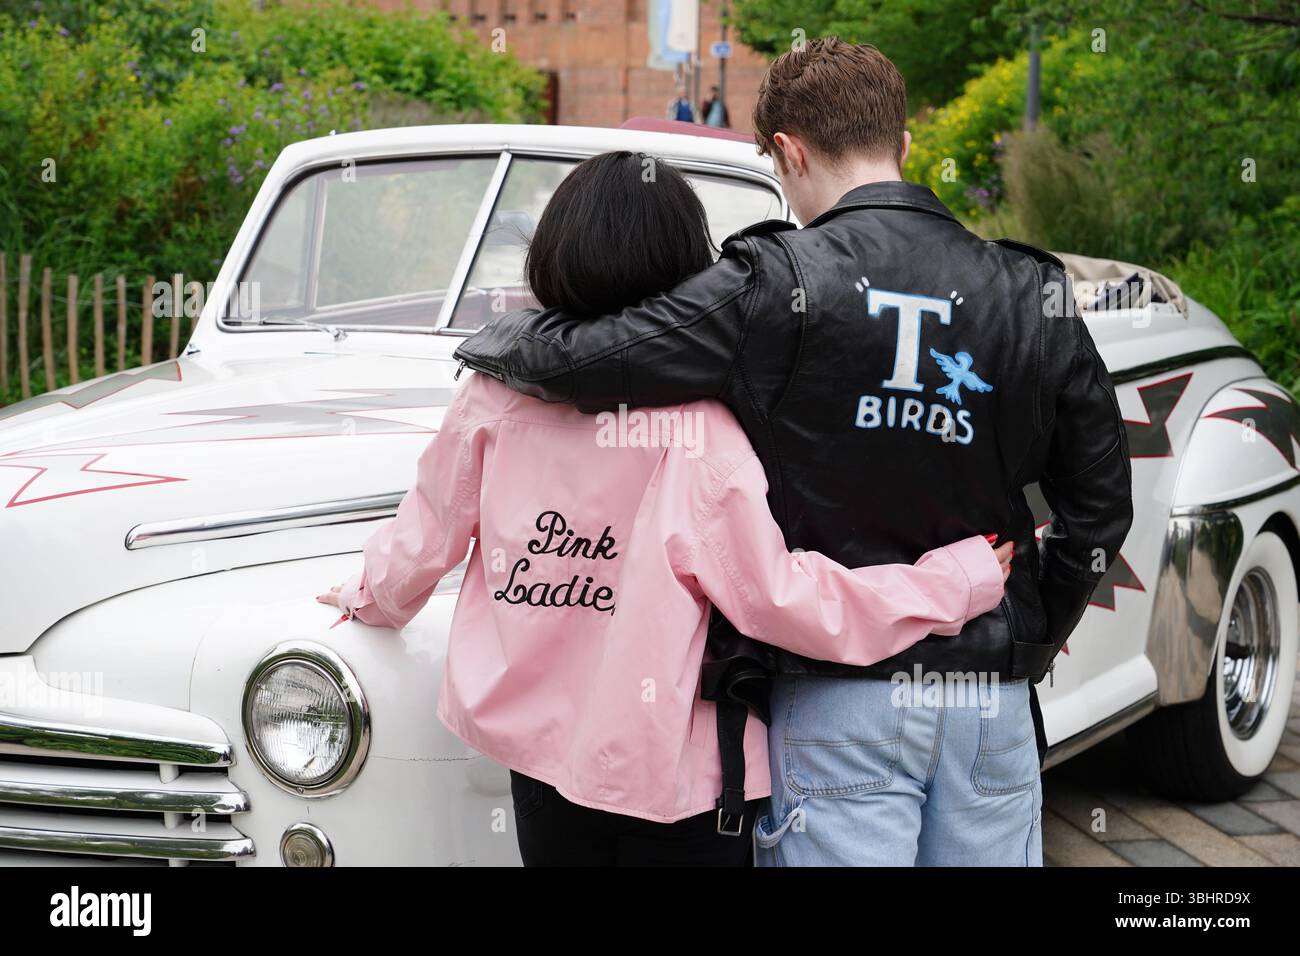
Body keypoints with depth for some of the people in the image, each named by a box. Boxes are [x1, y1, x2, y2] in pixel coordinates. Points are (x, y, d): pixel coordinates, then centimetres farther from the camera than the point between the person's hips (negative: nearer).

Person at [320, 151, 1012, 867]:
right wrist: (965, 579, -11)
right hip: (678, 774, -3)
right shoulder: (700, 431, -18)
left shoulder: (495, 394, -7)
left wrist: (368, 597, 28)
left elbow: (424, 538, 5)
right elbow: (778, 598, -18)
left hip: (540, 751, 3)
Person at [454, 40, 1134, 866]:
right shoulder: (1032, 296, 3)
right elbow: (1102, 503, 9)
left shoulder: (776, 285, -11)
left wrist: (497, 341, 8)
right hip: (996, 702, 4)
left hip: (842, 697, -4)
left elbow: (573, 361, -14)